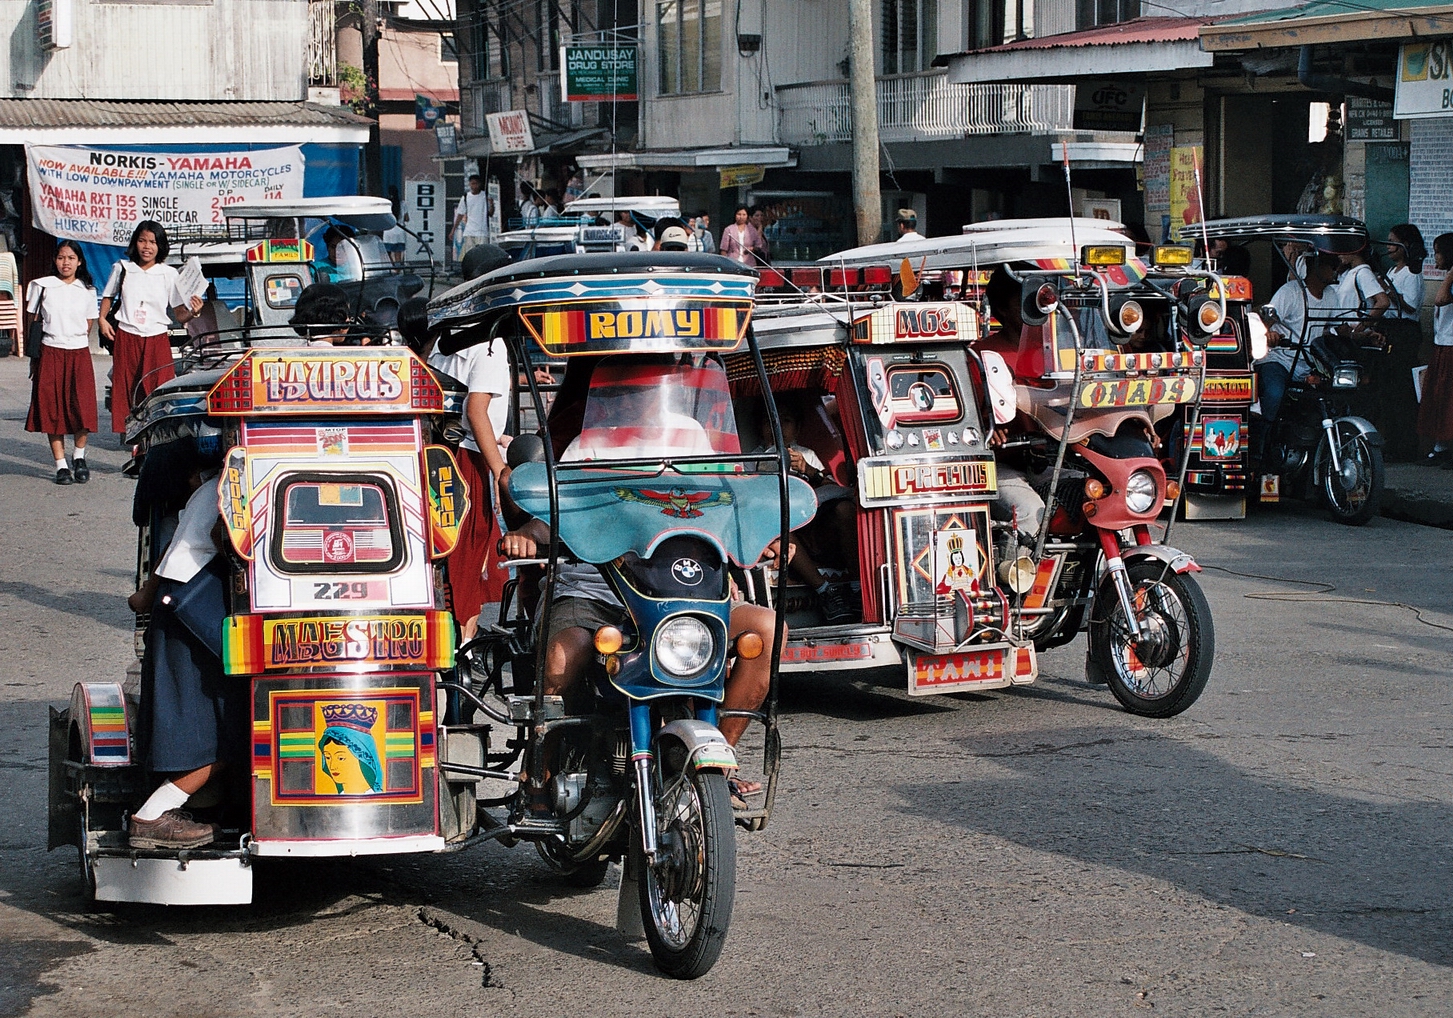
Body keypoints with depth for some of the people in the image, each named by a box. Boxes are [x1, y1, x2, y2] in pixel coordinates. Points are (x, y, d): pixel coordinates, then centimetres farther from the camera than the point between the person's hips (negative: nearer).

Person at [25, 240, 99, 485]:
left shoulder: (87, 290, 9)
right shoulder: (42, 286, 4)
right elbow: (33, 319, 8)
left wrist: (76, 338, 3)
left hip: (79, 352, 1)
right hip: (51, 352, -1)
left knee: (82, 406, -7)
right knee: (52, 408, -2)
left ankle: (79, 457, 14)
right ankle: (61, 465, 4)